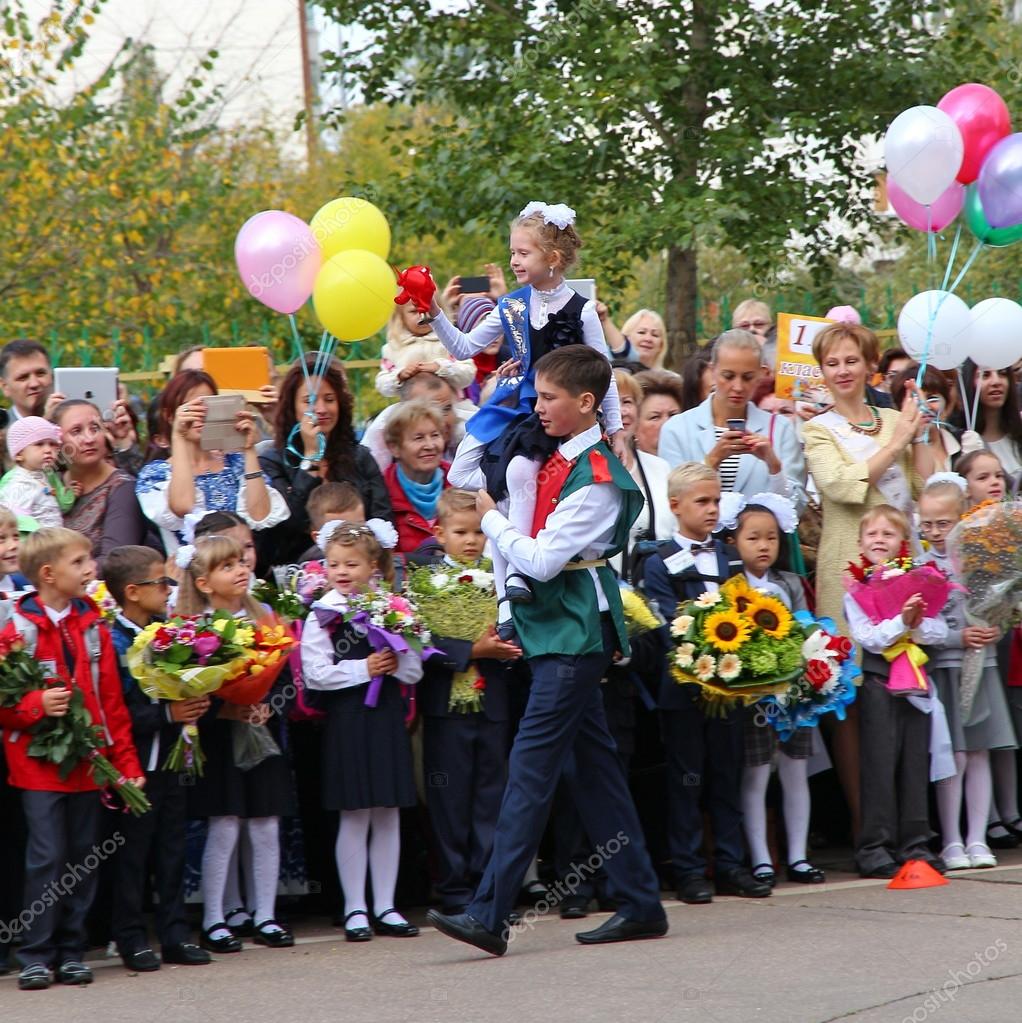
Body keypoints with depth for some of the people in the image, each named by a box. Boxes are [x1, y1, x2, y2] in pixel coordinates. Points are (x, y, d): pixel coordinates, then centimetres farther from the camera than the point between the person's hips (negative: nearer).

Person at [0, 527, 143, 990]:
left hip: (87, 761, 5)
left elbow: (111, 700, 8)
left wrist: (125, 761, 4)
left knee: (84, 856, 8)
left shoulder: (93, 626, 7)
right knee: (47, 856, -6)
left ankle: (71, 951, 17)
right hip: (38, 764, -5)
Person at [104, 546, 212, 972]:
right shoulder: (113, 642, -15)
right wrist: (166, 714, -22)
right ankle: (131, 939, 9)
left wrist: (192, 706, 1)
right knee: (132, 852, 1)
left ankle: (174, 934, 18)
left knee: (172, 848, 11)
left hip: (170, 757, 7)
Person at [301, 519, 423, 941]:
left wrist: (392, 661, -17)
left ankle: (385, 907, 14)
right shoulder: (322, 615, -2)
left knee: (388, 816, 7)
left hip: (387, 717, 3)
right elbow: (315, 673, -10)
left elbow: (414, 670, 2)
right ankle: (355, 909, 8)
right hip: (347, 720, -3)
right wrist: (364, 669, -13)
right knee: (354, 818, 1)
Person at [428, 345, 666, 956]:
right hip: (561, 628, 9)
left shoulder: (597, 478, -16)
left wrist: (492, 519, -7)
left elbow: (543, 559, -20)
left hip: (576, 631, -9)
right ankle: (641, 902, 17)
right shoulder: (557, 459, 10)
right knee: (592, 764, 11)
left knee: (532, 765, -12)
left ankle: (491, 915, -16)